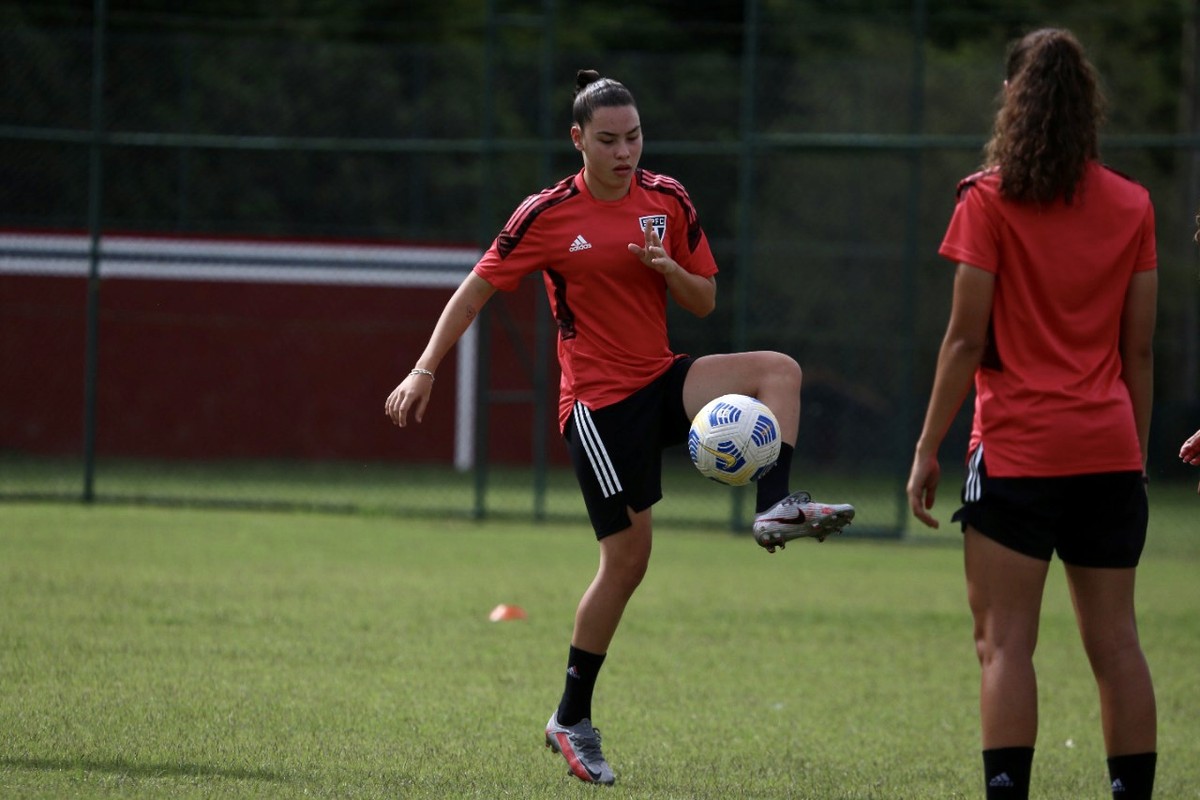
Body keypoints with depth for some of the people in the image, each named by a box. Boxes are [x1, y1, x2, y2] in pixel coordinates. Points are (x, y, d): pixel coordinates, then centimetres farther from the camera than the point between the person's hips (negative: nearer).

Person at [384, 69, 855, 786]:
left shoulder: (668, 200, 3)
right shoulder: (548, 215, -8)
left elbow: (706, 301, 9)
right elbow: (478, 288, -2)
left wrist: (670, 269, -13)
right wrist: (426, 370, -8)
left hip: (663, 379, 5)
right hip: (599, 398, -5)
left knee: (779, 370, -17)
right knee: (628, 556, -5)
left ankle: (777, 506, -27)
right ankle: (572, 720, 6)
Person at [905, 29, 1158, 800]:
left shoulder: (991, 201, -5)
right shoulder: (1132, 205, 6)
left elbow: (967, 339, -7)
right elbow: (1140, 350, 9)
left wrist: (928, 447, -2)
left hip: (1017, 449, -4)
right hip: (1109, 451, 4)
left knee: (1005, 641, -4)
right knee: (1115, 641, 7)